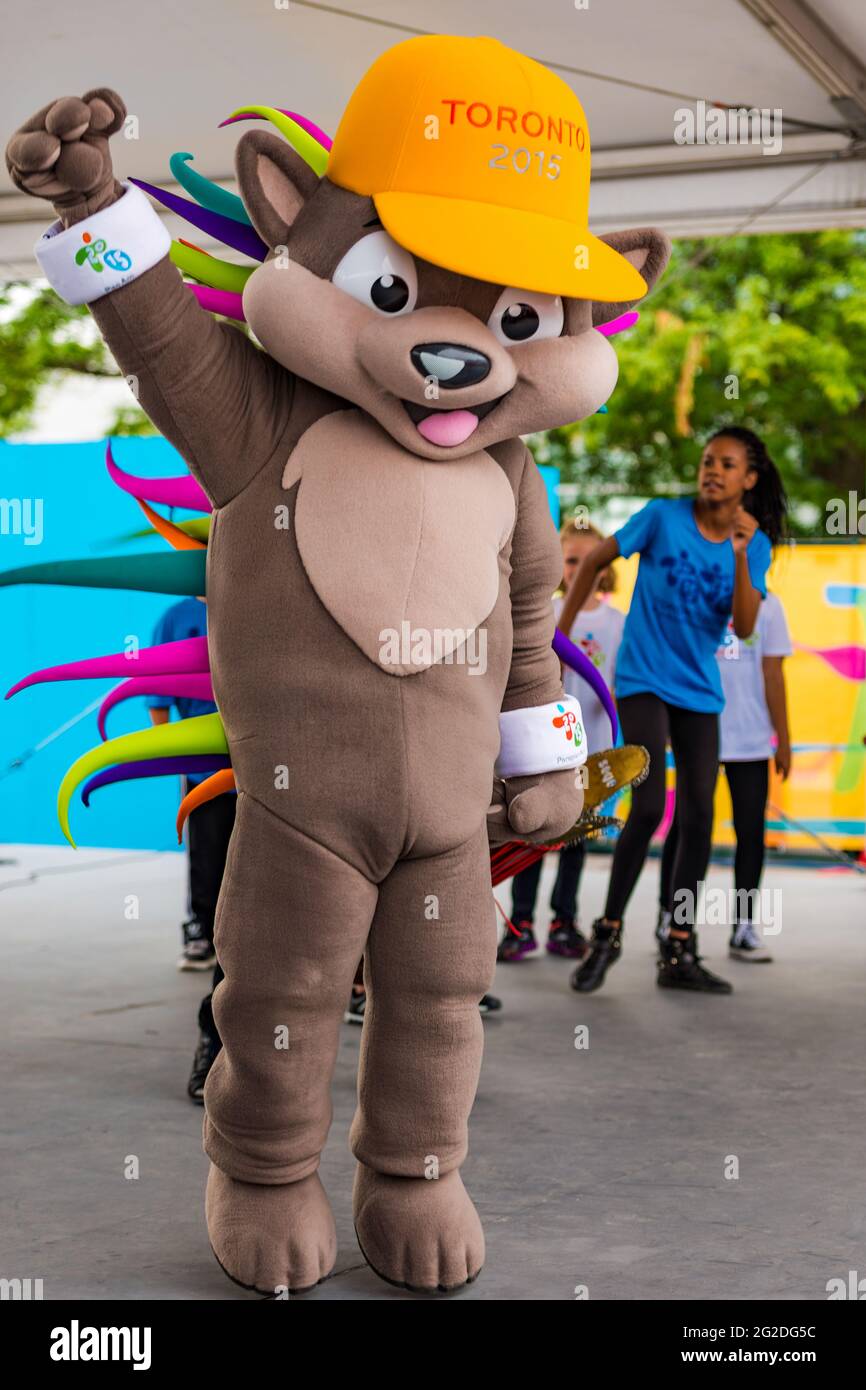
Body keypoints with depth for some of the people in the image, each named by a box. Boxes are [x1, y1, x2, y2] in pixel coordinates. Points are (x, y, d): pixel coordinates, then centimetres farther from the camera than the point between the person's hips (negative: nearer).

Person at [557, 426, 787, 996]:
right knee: (649, 808, -15)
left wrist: (741, 554, -21)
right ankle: (609, 934, 1)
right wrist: (559, 634, 0)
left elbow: (745, 628, -10)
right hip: (643, 680, -4)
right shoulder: (664, 517, -9)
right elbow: (594, 561, 0)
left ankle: (679, 954, 12)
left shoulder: (755, 545, 0)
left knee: (698, 818, 3)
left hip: (700, 692, 4)